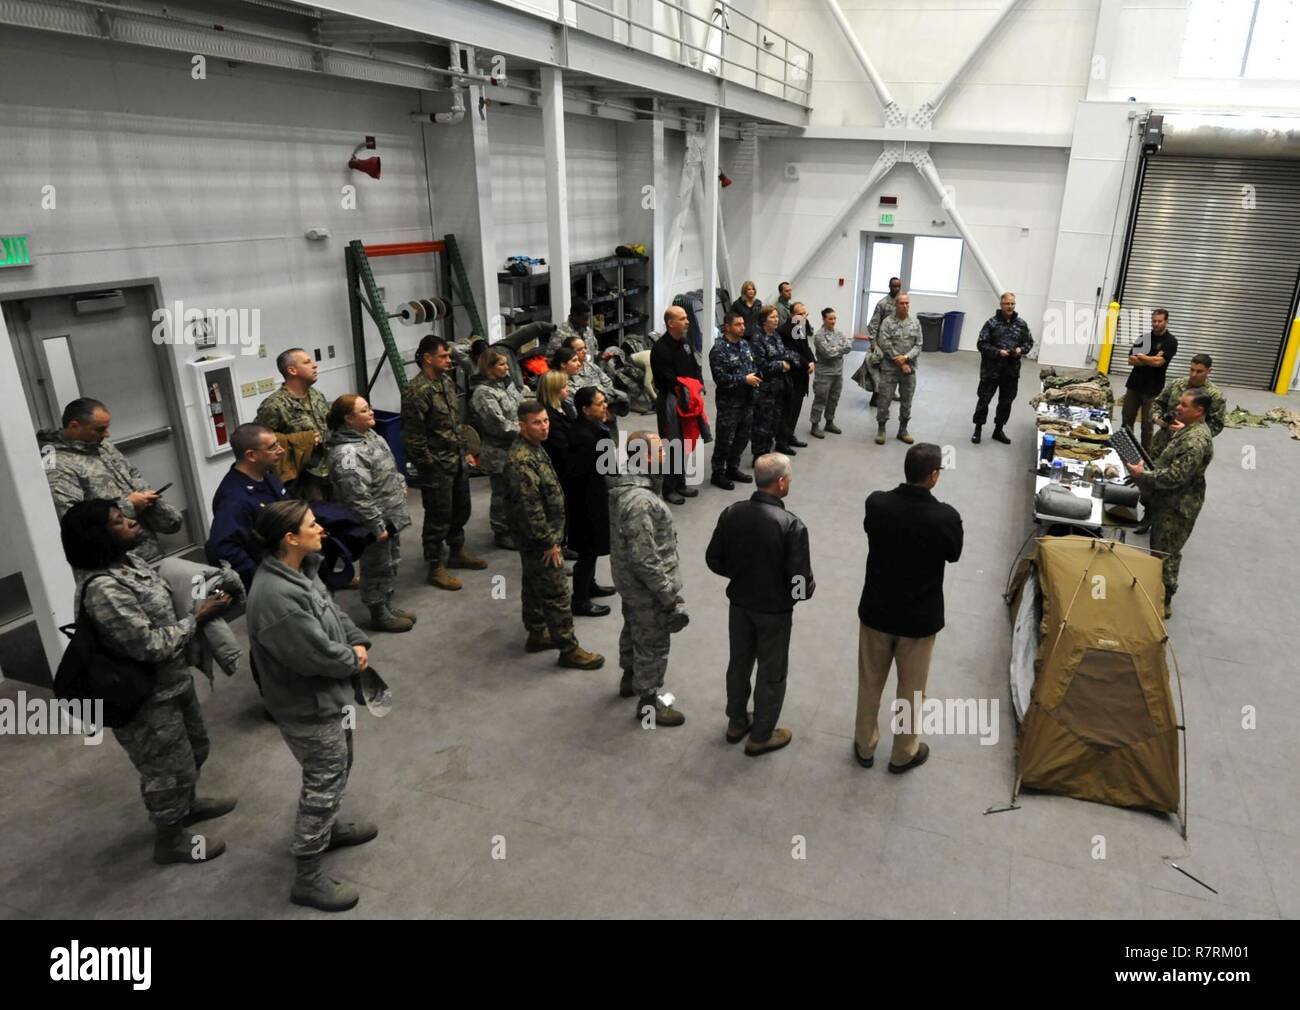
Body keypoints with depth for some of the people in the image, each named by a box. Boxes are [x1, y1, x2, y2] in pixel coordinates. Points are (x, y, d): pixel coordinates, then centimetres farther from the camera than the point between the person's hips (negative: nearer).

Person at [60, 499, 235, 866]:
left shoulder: (129, 559, -1)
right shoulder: (103, 589, -31)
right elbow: (151, 646, -29)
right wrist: (198, 618, -21)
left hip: (171, 680, 9)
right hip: (145, 699, -9)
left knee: (195, 749, 27)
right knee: (170, 769, 10)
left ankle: (186, 804, 53)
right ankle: (171, 841, 33)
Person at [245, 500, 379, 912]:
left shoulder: (301, 570, -3)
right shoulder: (276, 597, -34)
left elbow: (334, 611, 8)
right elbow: (318, 654, -30)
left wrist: (358, 643, -9)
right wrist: (354, 660, -11)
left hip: (326, 695, 9)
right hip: (308, 707, -9)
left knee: (336, 770, 27)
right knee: (324, 784, 5)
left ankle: (329, 829, 51)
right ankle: (308, 879, 22)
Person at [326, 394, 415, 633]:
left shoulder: (369, 435, 7)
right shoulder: (347, 454, -27)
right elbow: (358, 497, -28)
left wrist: (400, 484, 23)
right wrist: (376, 525, -25)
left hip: (390, 515, 10)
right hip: (376, 522, -10)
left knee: (391, 563, 20)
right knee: (378, 568, 5)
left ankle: (387, 606, 35)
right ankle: (379, 615, 21)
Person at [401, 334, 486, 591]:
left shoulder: (447, 381, 8)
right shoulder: (417, 391, -20)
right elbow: (413, 435, -20)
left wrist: (463, 449, 15)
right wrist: (429, 464, -16)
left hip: (457, 459, 9)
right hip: (437, 465, -9)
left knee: (460, 509, 20)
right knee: (438, 515, 0)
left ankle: (457, 553, 37)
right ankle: (435, 567, 13)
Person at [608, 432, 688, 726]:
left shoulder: (621, 482, -4)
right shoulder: (639, 503, -35)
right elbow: (645, 560, -30)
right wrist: (671, 596, -21)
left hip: (628, 580, 9)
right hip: (647, 588, -9)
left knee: (633, 630, 29)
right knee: (653, 646, 11)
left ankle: (630, 678, 52)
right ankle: (648, 703, 30)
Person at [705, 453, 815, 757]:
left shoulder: (731, 513, -13)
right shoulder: (792, 525, -26)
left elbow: (714, 560, -3)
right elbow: (801, 582, -23)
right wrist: (809, 588, 0)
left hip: (739, 603, 5)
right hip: (774, 610, -4)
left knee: (739, 664, 23)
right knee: (771, 674, 16)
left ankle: (736, 723, 42)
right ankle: (761, 736, 32)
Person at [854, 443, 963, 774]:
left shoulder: (876, 503, -18)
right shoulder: (946, 517, -23)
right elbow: (953, 556, -3)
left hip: (876, 610, 2)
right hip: (920, 617, -2)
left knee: (870, 683, 21)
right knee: (911, 689, 20)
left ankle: (865, 746, 39)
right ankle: (903, 753, 39)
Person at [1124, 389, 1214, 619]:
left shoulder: (1196, 440, -26)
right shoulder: (1190, 430, 7)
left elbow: (1175, 477, -28)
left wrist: (1143, 475, -20)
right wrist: (1147, 466, 7)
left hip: (1177, 506, -10)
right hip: (1168, 500, 10)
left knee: (1166, 553, 1)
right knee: (1159, 548, 21)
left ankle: (1163, 602, 13)